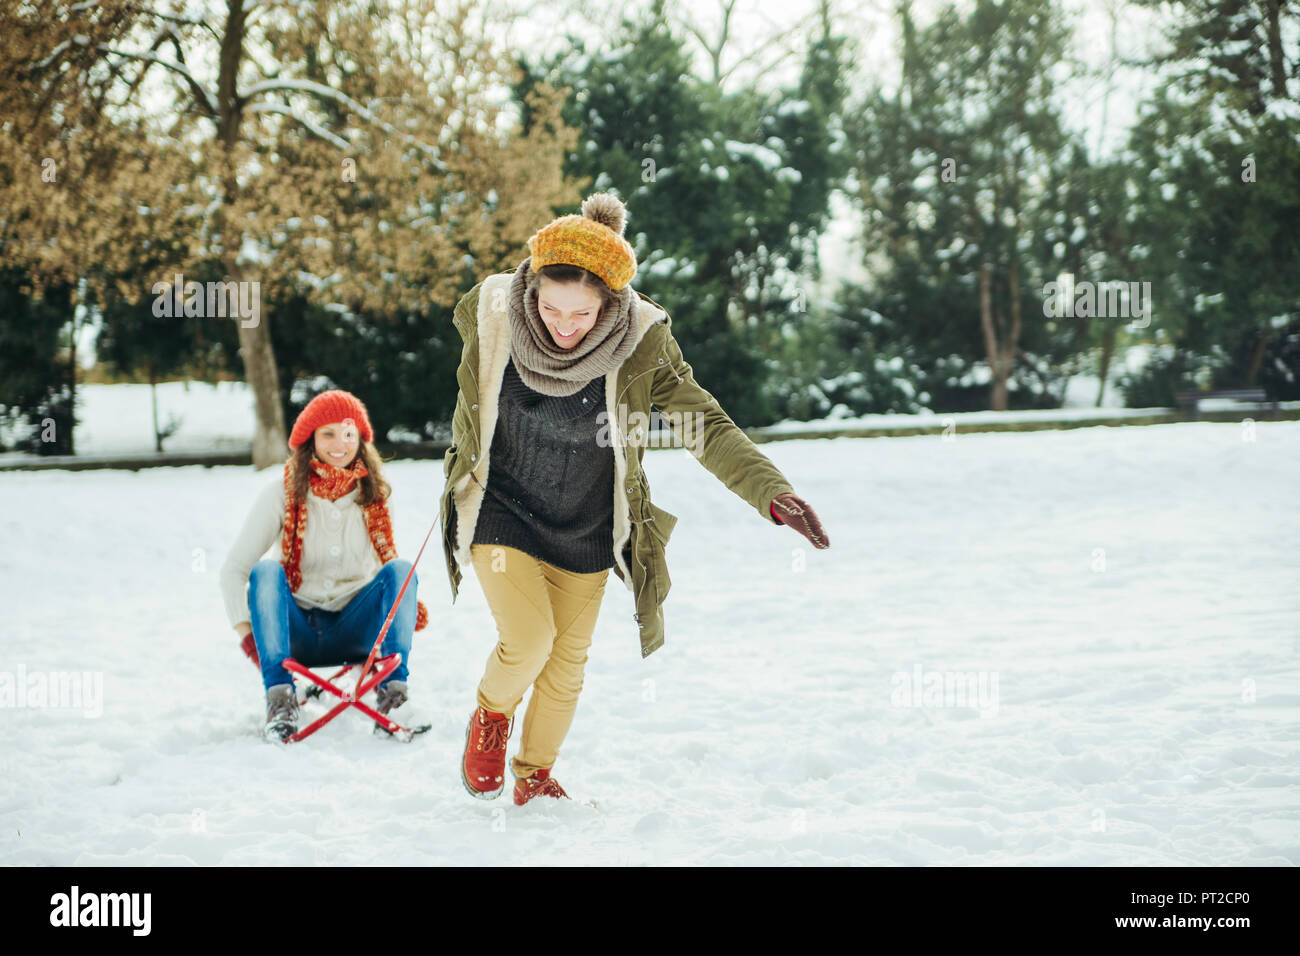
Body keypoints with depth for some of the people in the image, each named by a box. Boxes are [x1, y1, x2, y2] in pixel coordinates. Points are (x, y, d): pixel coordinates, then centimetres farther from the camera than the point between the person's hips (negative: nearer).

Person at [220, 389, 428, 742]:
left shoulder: (373, 493, 2)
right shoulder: (283, 494, -6)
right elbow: (234, 569, -6)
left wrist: (409, 604, -5)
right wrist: (246, 631, -20)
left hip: (354, 630, 2)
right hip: (298, 629, -1)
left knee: (400, 568, -22)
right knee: (266, 571, -29)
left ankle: (393, 686, -36)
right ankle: (279, 696, -42)